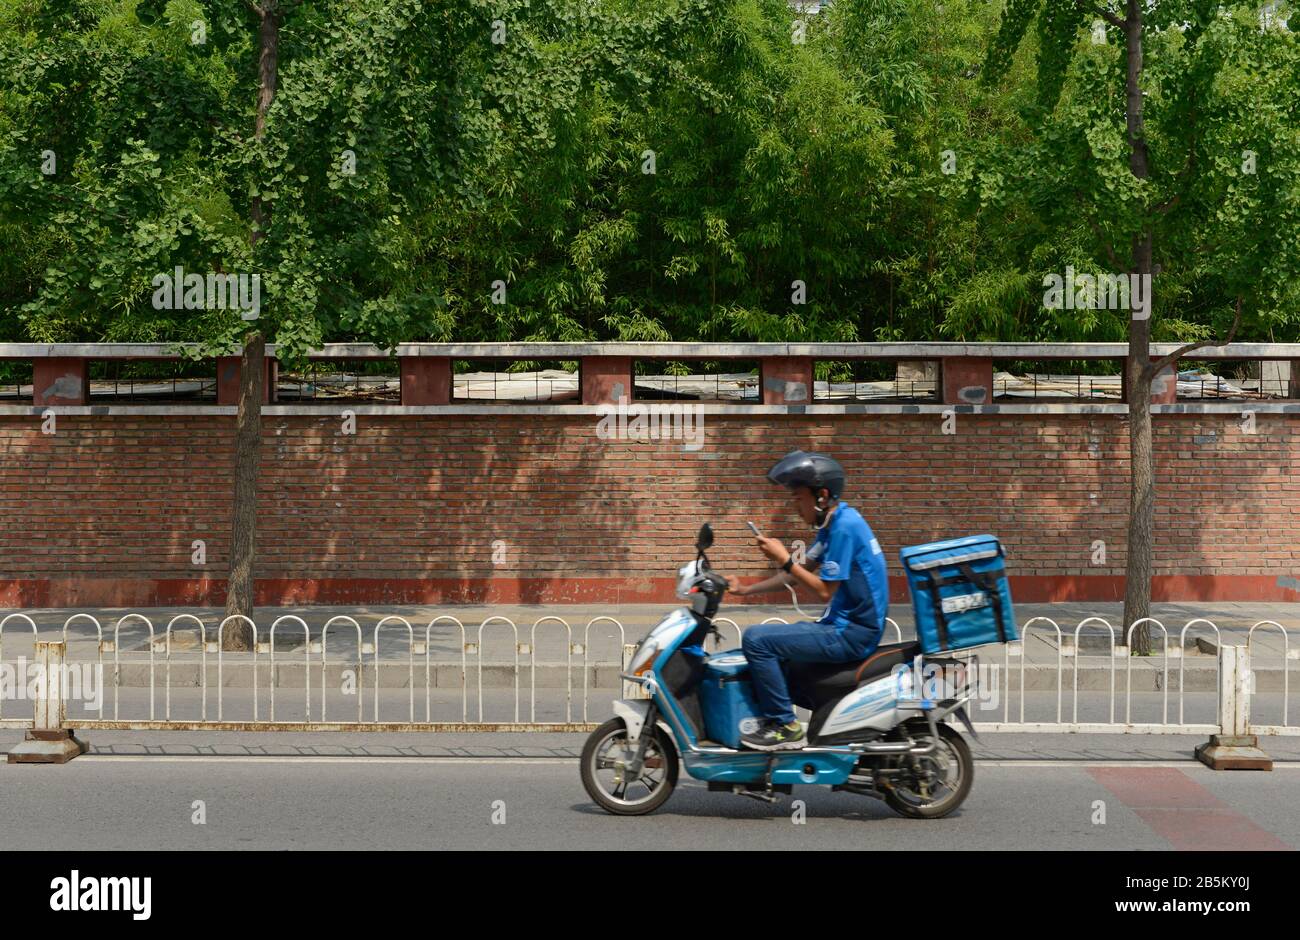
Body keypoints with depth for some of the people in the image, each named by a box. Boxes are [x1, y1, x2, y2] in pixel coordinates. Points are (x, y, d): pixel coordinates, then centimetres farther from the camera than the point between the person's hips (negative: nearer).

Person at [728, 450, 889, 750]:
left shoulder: (844, 527, -18)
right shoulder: (835, 522, 13)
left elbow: (824, 590, -19)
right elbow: (800, 573, 20)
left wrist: (784, 559, -16)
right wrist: (748, 590, 18)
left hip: (851, 634, -11)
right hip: (845, 626, 11)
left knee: (756, 639, -18)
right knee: (769, 640, 24)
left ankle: (785, 726, -13)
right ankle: (770, 719, 26)